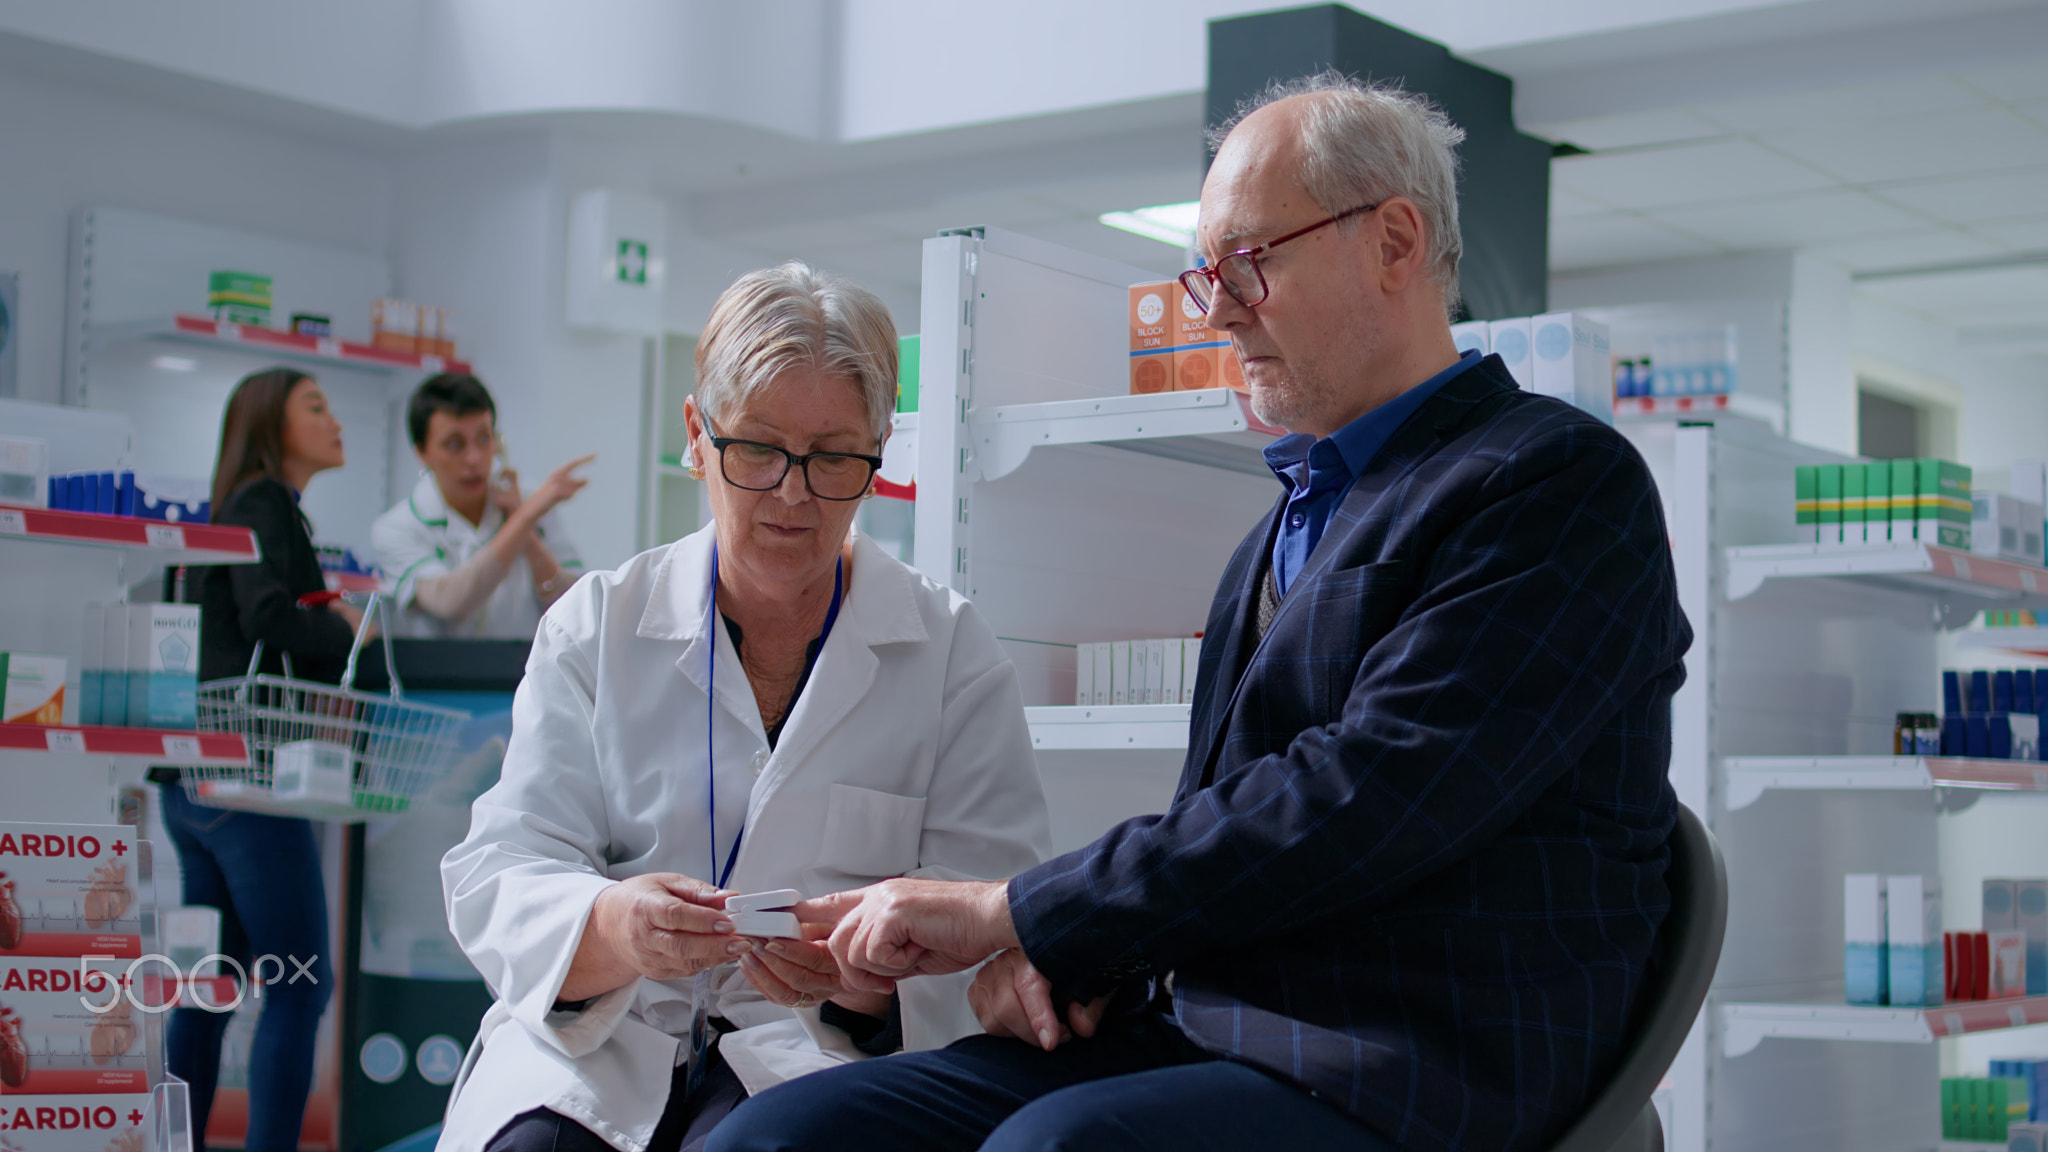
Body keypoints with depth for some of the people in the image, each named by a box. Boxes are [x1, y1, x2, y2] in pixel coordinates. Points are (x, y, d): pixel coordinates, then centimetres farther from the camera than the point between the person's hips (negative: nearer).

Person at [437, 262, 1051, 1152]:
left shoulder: (951, 649, 6)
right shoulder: (595, 627, 10)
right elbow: (503, 868, 0)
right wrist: (613, 927, -23)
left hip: (827, 1050, -1)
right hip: (598, 1042, 2)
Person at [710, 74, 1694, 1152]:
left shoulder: (1561, 481, -6)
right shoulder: (1295, 512, 23)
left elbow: (1359, 800, -17)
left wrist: (1008, 911, -12)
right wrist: (1069, 949, 0)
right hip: (1180, 1026, 8)